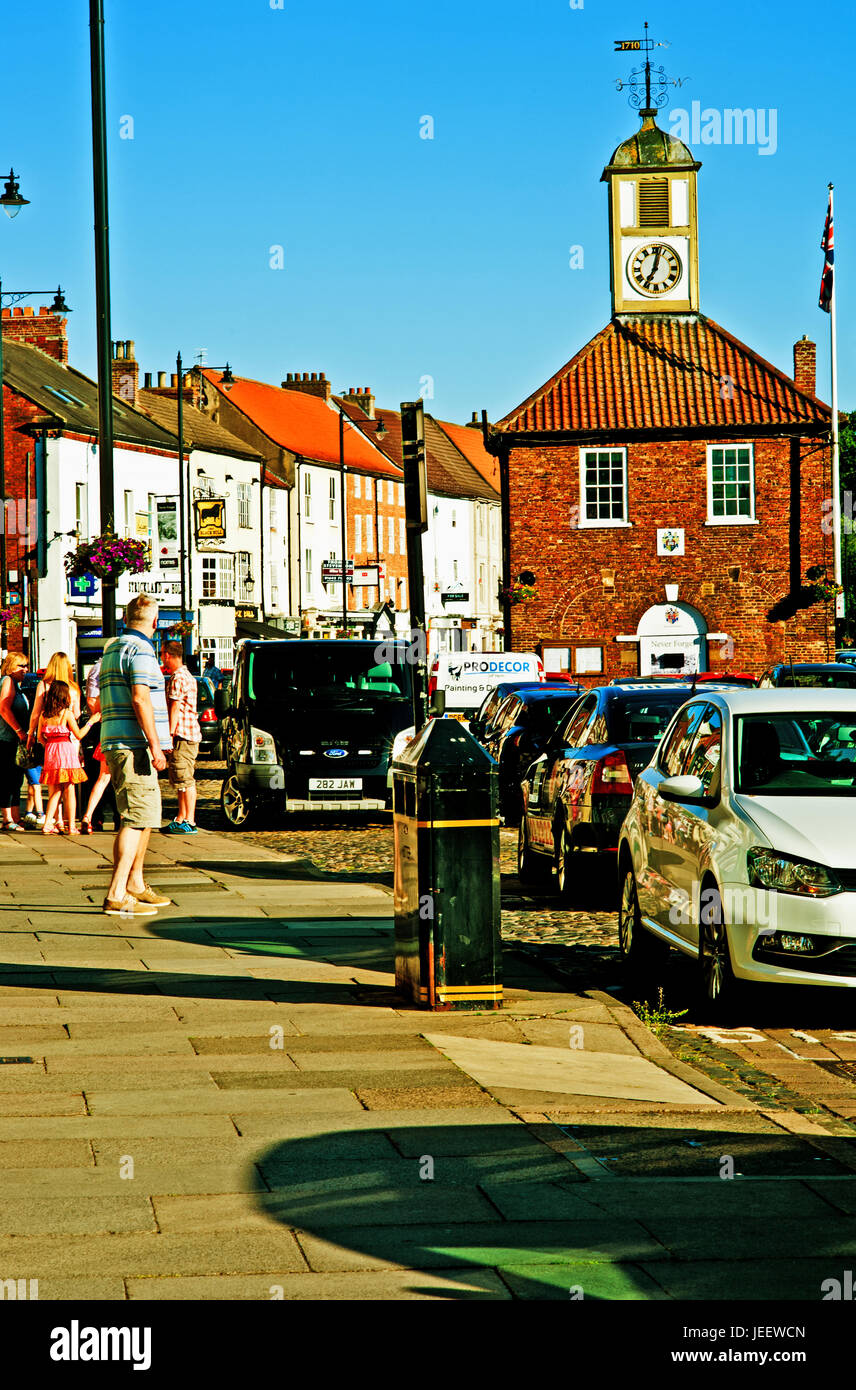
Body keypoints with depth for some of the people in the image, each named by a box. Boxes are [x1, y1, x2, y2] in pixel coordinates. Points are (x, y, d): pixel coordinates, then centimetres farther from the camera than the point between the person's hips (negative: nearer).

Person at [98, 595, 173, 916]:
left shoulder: (111, 650, 19)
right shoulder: (140, 650, -11)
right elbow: (140, 699, -21)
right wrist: (155, 745, -21)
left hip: (116, 745, 10)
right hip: (135, 746, -10)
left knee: (146, 817, 20)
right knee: (137, 819, -12)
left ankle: (135, 884, 27)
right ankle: (116, 896, -18)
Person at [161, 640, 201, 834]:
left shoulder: (178, 678, -13)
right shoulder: (185, 675, 20)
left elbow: (175, 709, -18)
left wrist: (169, 734, -18)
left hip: (183, 735, -11)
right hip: (188, 735, 11)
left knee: (185, 780, -9)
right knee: (179, 780, 14)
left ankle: (189, 822, -9)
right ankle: (181, 818, 19)